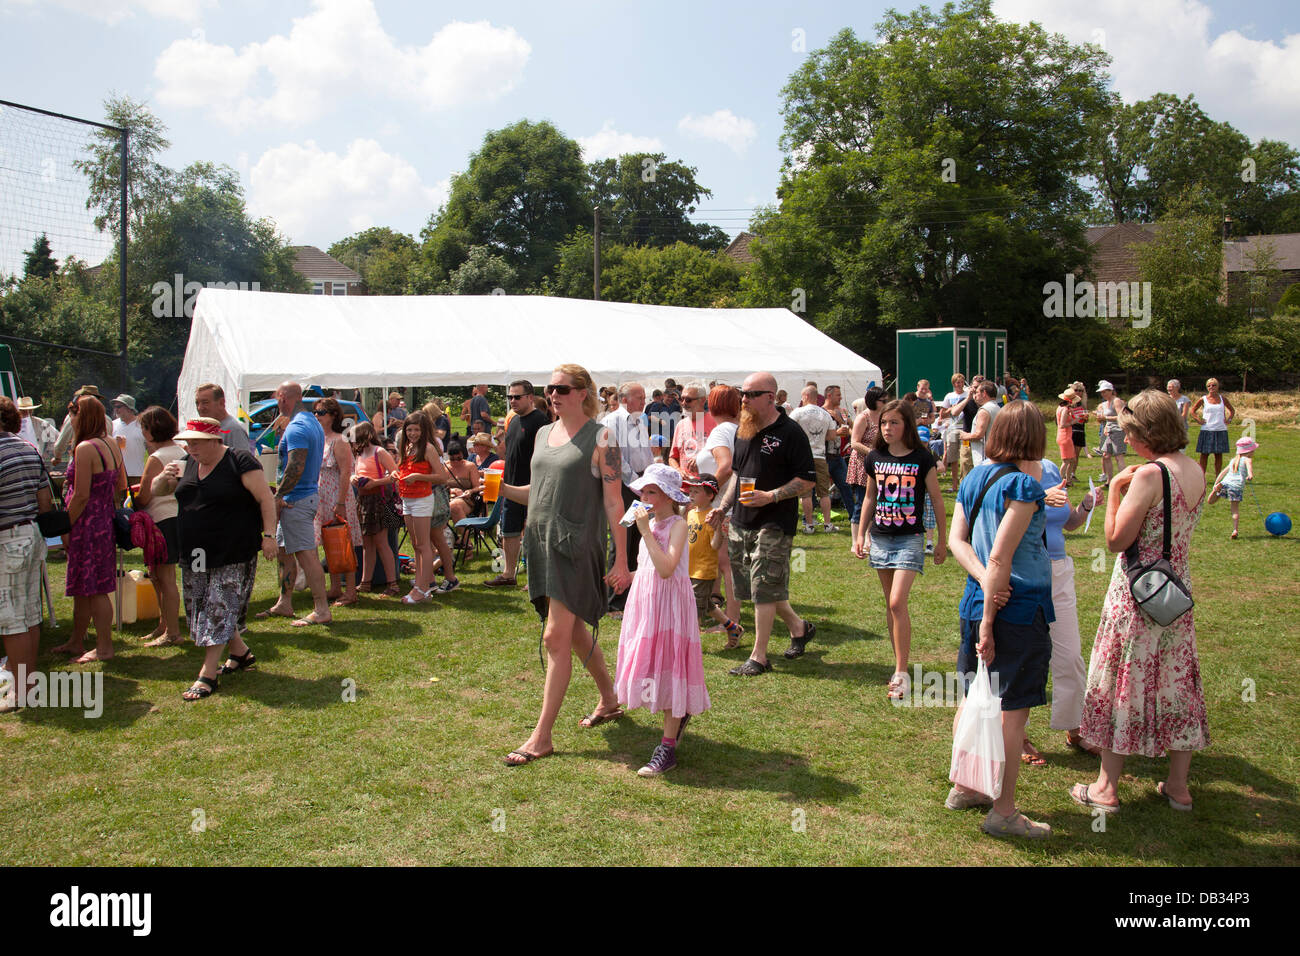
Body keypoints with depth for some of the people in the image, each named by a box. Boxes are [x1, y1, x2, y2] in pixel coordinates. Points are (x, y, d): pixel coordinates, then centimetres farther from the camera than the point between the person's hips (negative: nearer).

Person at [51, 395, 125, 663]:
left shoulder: (85, 448, -17)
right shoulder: (112, 446, 8)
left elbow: (81, 495, -19)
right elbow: (122, 485, 16)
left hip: (87, 523, -9)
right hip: (105, 519, 9)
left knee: (94, 589, -1)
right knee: (83, 588, 18)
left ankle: (104, 647, 7)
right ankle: (76, 641, 29)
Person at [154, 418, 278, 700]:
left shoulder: (239, 462, -11)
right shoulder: (187, 465, 10)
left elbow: (265, 499, -12)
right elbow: (156, 492, 16)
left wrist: (268, 535, -18)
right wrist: (165, 477, -7)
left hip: (233, 554, -8)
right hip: (194, 554, 8)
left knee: (220, 609, -7)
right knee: (202, 610, 12)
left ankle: (207, 676, -3)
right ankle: (241, 654, 29)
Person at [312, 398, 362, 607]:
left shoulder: (339, 441, -11)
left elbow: (345, 474, -17)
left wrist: (340, 504, -22)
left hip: (338, 498, -8)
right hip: (321, 499, 9)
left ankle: (350, 592, -2)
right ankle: (335, 588, 22)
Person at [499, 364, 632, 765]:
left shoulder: (600, 438, -8)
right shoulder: (543, 434, 12)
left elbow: (613, 503, -10)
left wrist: (622, 561, -13)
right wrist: (502, 488, 1)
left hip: (577, 547, -7)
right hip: (541, 542, 7)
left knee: (556, 638, -7)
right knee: (575, 632, 17)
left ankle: (542, 737, -1)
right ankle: (609, 699, 38)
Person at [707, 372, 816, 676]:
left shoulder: (790, 433, -11)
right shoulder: (744, 430, 12)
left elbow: (808, 480, -12)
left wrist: (770, 496, -21)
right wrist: (723, 507, 13)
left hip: (774, 523, -8)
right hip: (741, 522, 8)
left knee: (765, 589, -4)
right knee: (754, 587, 13)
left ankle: (759, 657, 6)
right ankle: (799, 627, 33)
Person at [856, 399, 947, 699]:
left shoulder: (922, 458, -8)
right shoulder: (875, 458, 4)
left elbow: (936, 499, 0)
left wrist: (942, 540, 3)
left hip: (909, 538, -5)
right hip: (881, 537, 5)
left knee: (898, 602, -15)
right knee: (891, 604, 11)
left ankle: (902, 674, -7)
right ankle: (900, 665, 23)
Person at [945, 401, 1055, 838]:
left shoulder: (974, 477, 8)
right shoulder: (1023, 484, -16)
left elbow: (956, 538, 4)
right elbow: (1000, 559, -19)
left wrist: (984, 580, -9)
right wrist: (988, 620, -16)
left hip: (976, 600, 8)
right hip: (1018, 607, -8)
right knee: (1013, 709, 1)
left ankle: (964, 787, 31)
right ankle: (1003, 812, 9)